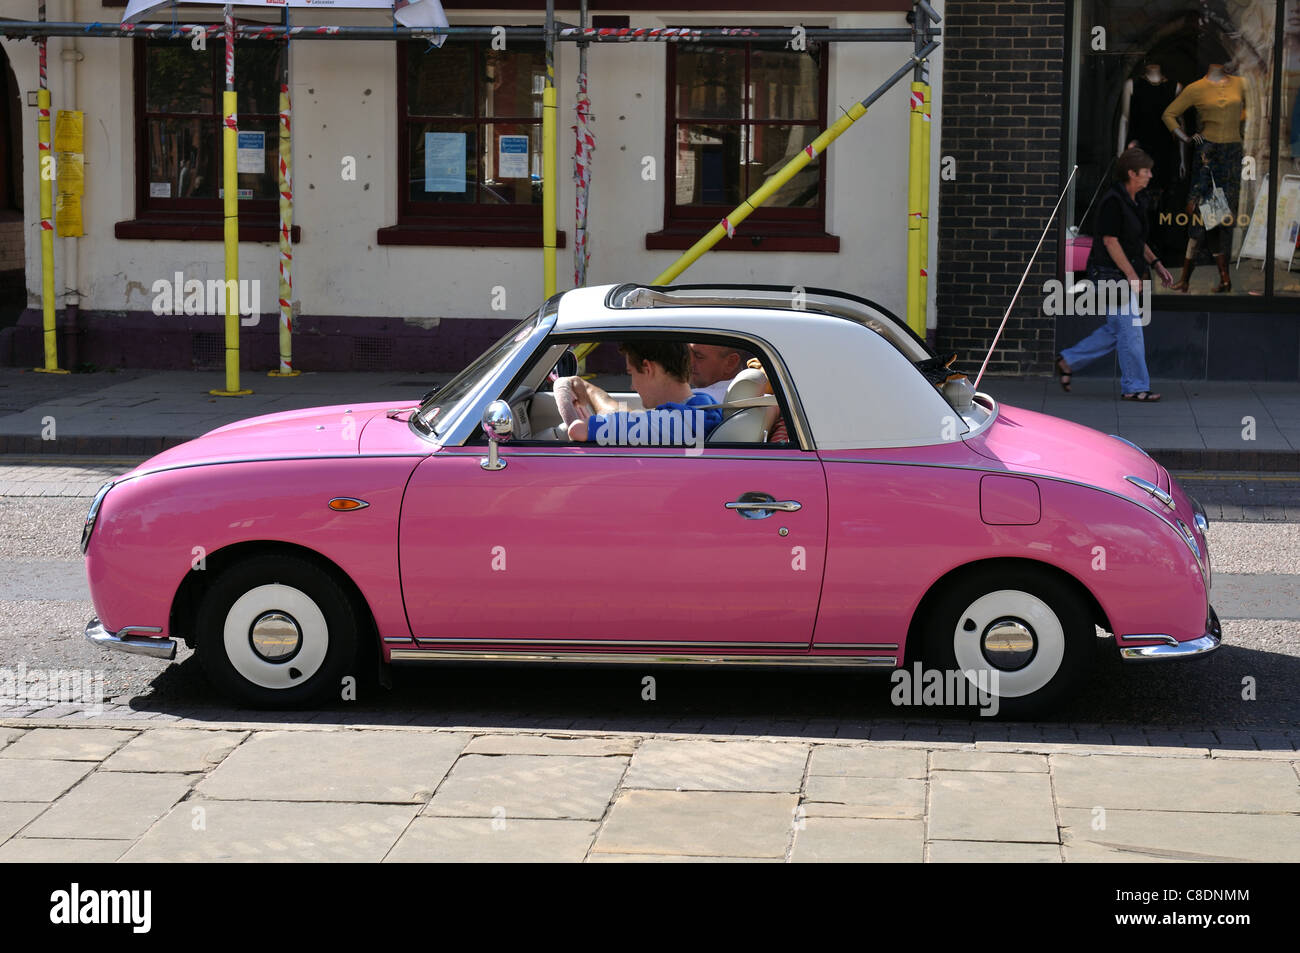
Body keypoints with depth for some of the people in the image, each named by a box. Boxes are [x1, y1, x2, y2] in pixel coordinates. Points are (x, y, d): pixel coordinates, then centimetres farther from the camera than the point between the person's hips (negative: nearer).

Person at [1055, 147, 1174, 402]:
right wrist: (1132, 275, -20)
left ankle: (1068, 361, 21)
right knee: (1130, 330, -5)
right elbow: (1110, 241, -20)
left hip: (1126, 273, 10)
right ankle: (1134, 387, 2)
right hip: (1112, 273, -10)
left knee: (1115, 329, 13)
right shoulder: (1113, 201, -17)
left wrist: (1157, 265, 13)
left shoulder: (1137, 201, 12)